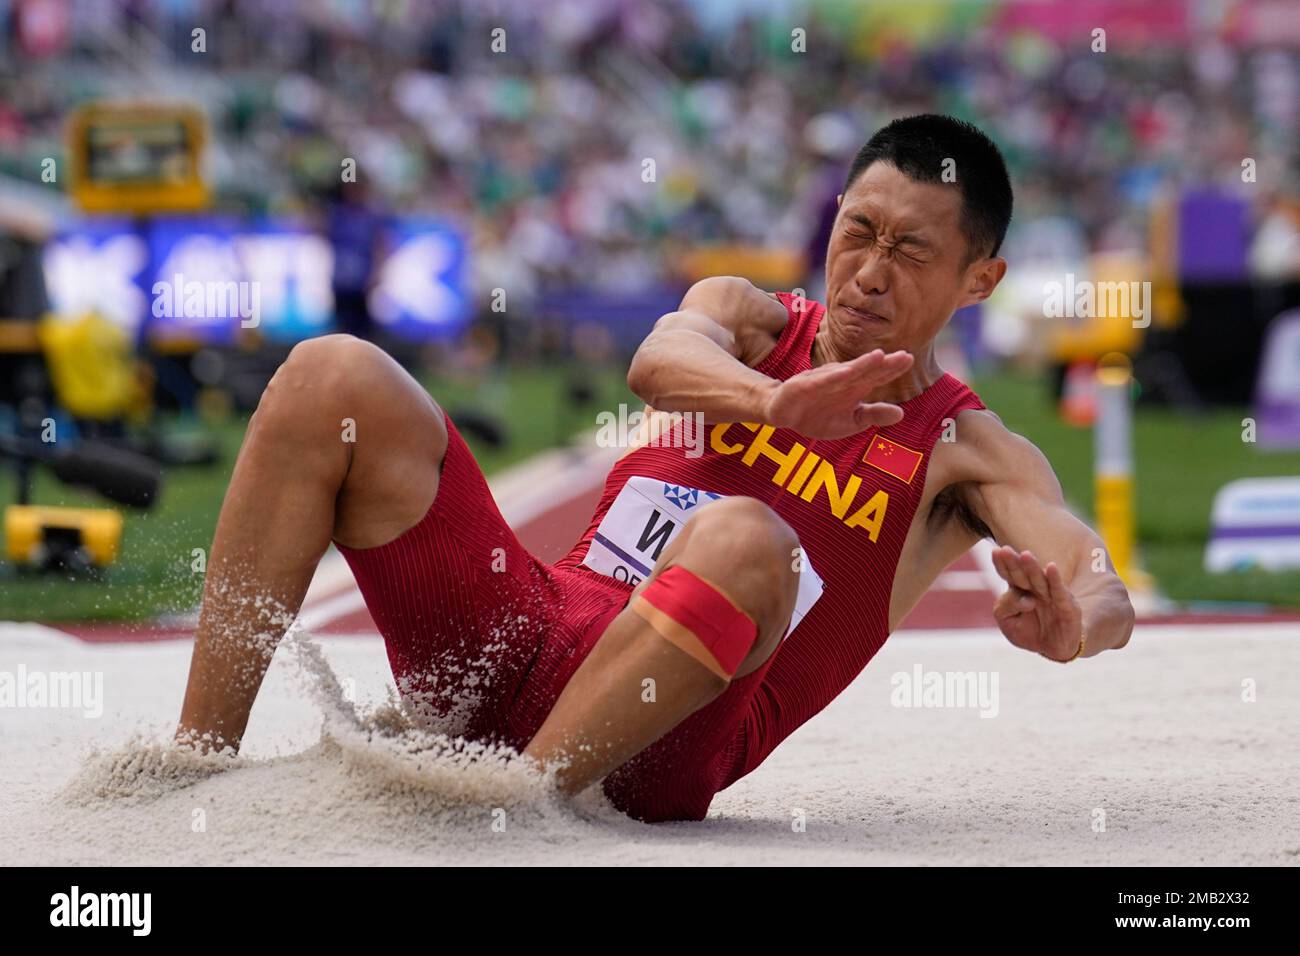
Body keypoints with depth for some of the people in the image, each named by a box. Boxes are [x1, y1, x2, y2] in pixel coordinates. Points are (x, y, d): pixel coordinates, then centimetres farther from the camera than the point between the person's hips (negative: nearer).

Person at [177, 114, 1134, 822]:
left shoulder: (968, 453, 8)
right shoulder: (746, 317, 16)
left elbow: (1105, 597, -10)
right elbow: (660, 362, -9)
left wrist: (1067, 626, -37)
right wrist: (774, 400, -33)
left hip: (662, 740, -4)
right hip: (521, 635, 4)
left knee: (743, 540, -35)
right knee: (335, 378, -12)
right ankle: (197, 759, -15)